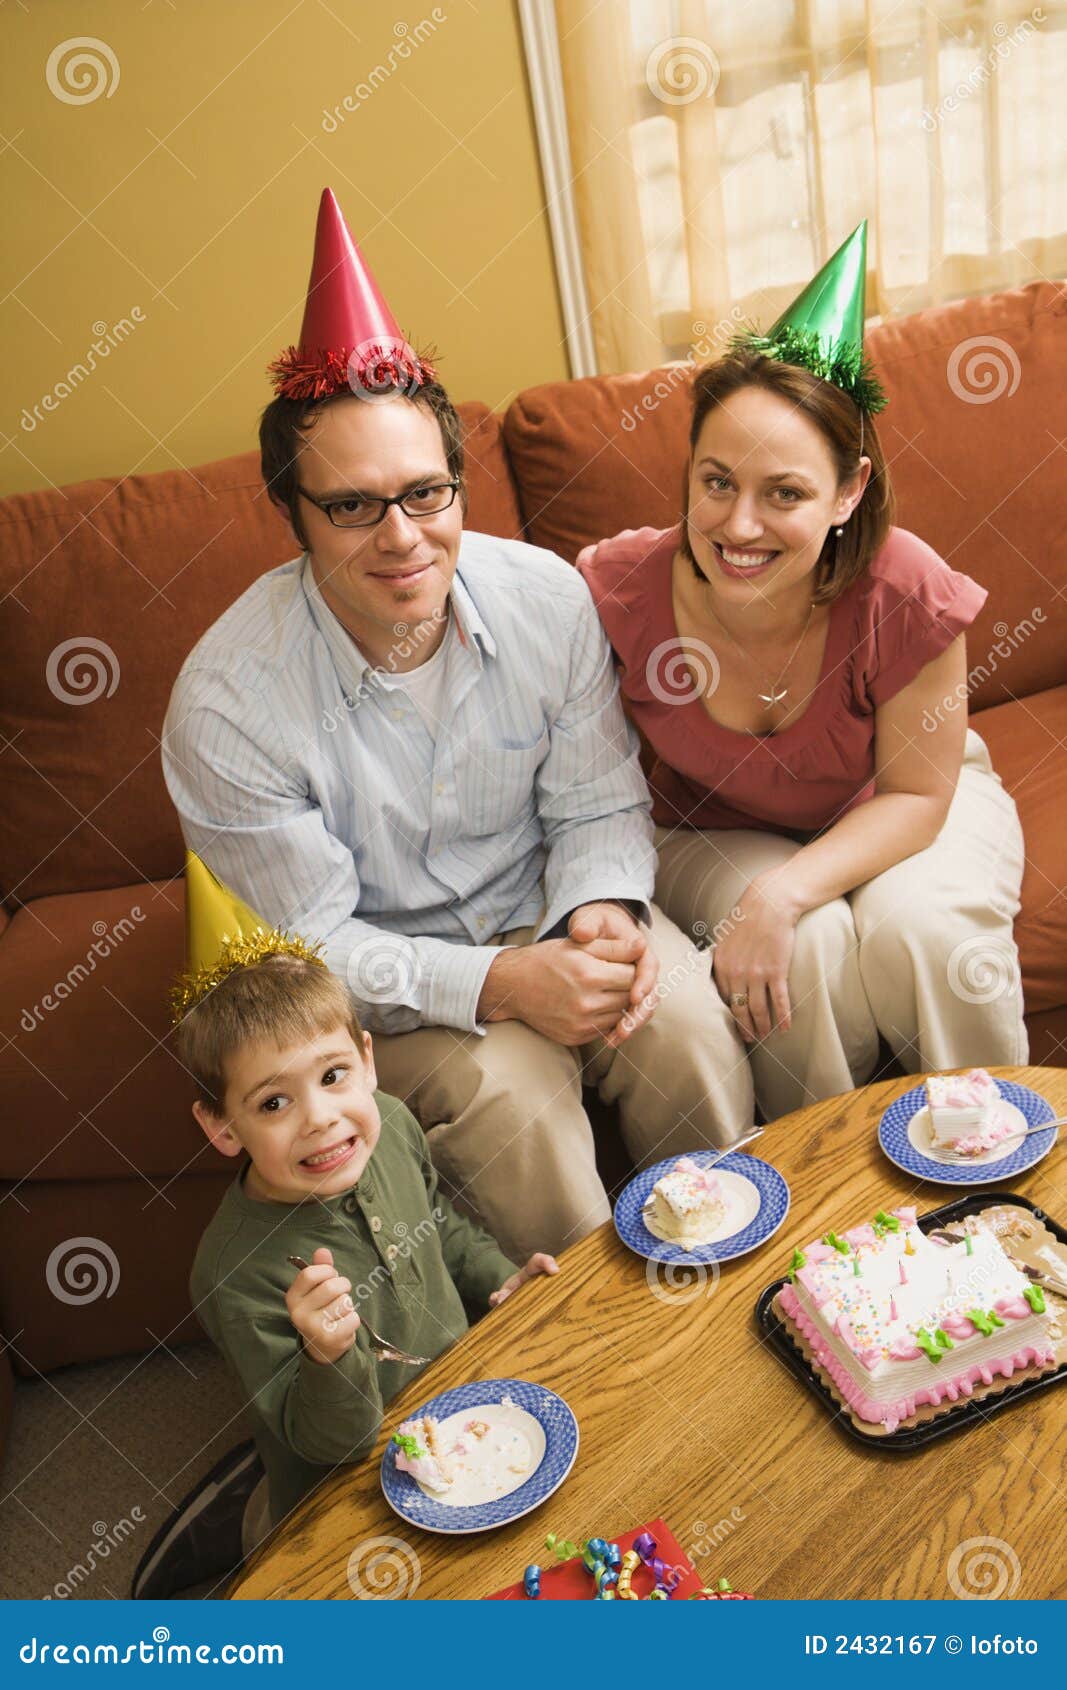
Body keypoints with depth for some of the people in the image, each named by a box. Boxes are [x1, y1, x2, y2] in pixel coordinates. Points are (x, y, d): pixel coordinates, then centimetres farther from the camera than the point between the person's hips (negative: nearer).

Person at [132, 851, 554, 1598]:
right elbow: (333, 1442, -26)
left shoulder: (391, 1126, -15)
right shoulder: (237, 1275, -34)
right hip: (356, 1493, -6)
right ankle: (252, 1526, 15)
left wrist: (497, 1279, -1)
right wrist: (332, 1355, -44)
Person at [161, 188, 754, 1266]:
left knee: (687, 1033, -21)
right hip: (380, 972, -2)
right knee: (503, 1094, -27)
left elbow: (598, 808, -1)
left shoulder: (546, 597, -12)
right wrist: (495, 985, -29)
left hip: (543, 910, 3)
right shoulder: (227, 701, -23)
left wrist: (601, 911, -24)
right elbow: (306, 945, -17)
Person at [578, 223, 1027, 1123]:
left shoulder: (905, 592, -31)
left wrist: (784, 894, -33)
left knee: (920, 926, -29)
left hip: (893, 817, 0)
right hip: (717, 835, 0)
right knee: (807, 946, -29)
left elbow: (916, 793, -19)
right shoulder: (620, 590, -29)